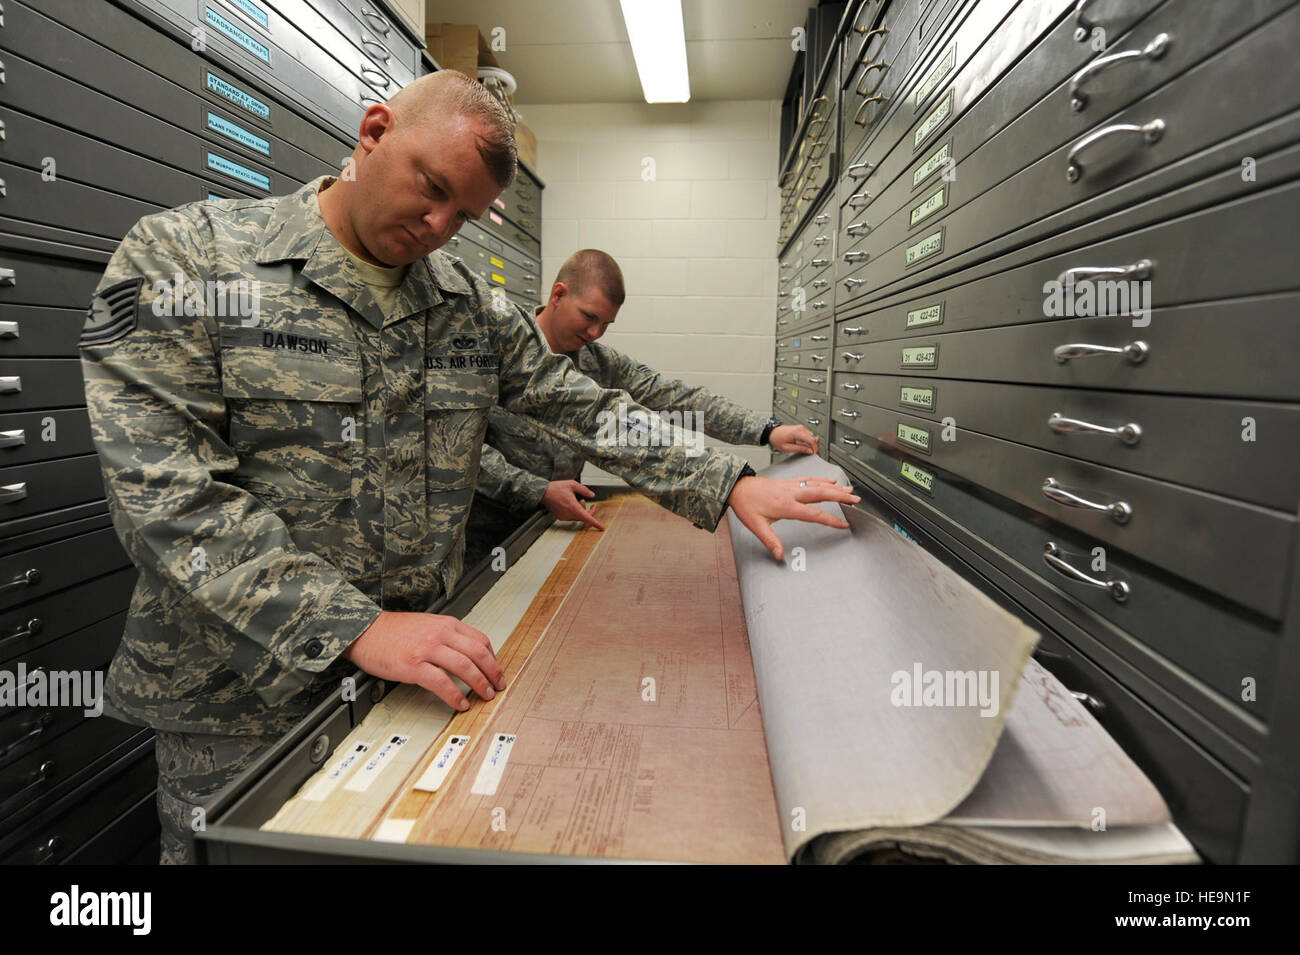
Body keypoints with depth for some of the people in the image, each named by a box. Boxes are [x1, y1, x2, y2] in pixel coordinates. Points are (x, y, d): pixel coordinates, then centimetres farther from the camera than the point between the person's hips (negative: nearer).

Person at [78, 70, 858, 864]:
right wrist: (355, 628, -27)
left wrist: (730, 486, -8)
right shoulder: (184, 257, -9)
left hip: (420, 675, 4)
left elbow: (585, 407, 2)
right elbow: (169, 489, -18)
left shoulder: (470, 307, 4)